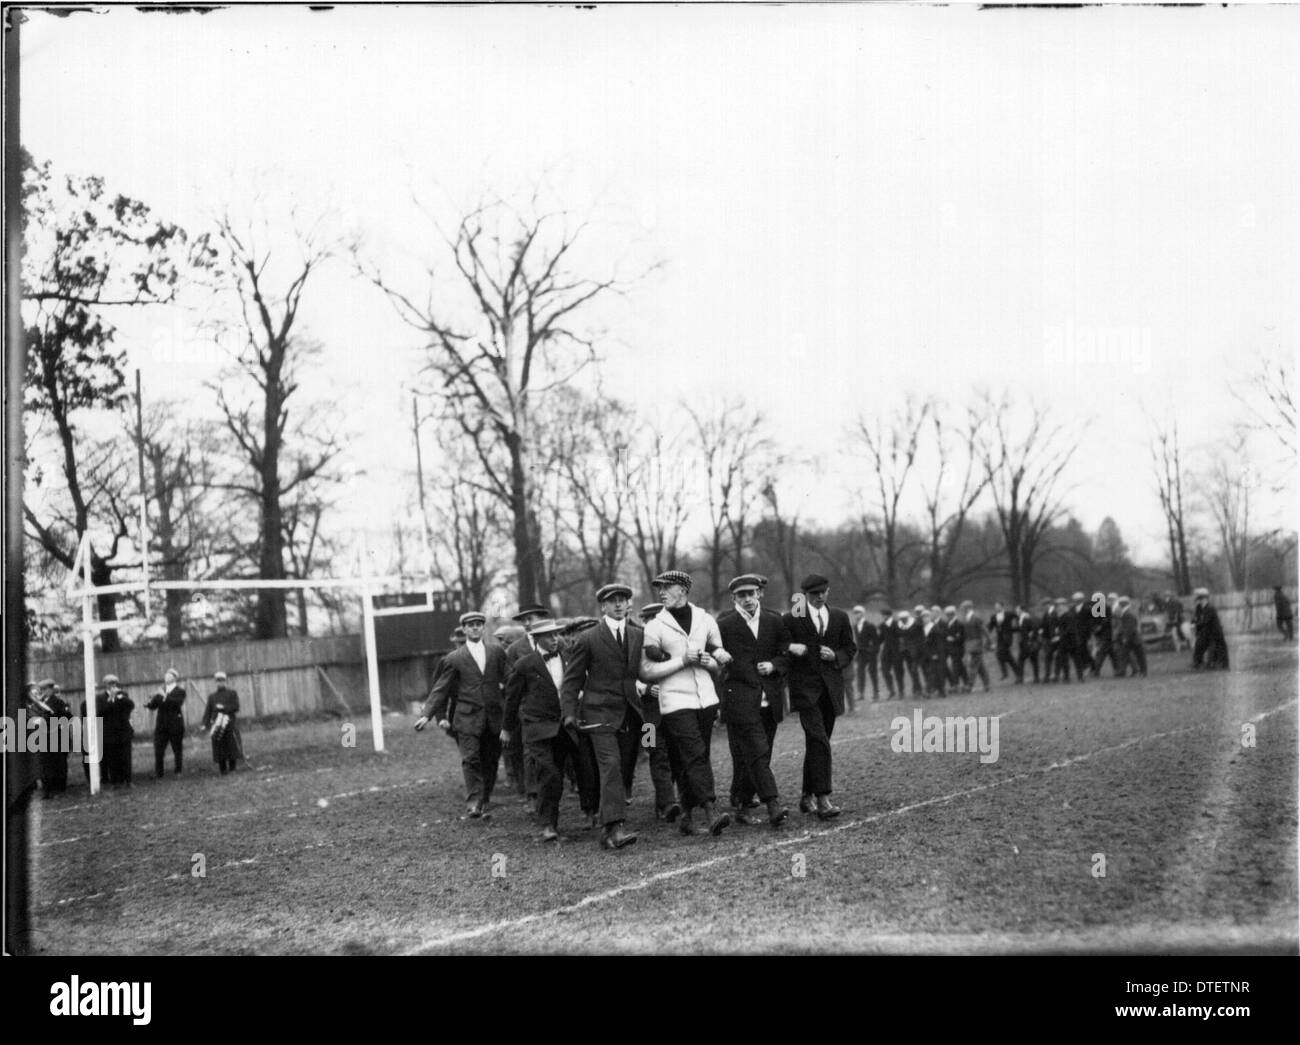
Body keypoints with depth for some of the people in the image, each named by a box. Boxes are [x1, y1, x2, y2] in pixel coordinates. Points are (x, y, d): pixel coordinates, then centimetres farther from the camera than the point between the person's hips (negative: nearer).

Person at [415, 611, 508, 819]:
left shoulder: (497, 650, 10)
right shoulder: (454, 658, 5)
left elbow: (508, 679, 11)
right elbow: (440, 689, 3)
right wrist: (427, 714, -7)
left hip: (493, 716, 2)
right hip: (467, 716, -2)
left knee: (490, 761, 6)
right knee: (470, 759, -13)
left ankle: (485, 802, 18)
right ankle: (473, 804, -18)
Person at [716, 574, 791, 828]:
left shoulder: (774, 621, 11)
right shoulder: (724, 624, -1)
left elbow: (787, 653, 14)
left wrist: (774, 665, -2)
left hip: (769, 699, 4)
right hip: (740, 699, -4)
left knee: (756, 756, 6)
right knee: (757, 752, -14)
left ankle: (739, 804, 17)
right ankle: (772, 804, -20)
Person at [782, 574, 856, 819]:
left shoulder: (840, 618, 11)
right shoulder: (790, 620, -1)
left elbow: (850, 649, 16)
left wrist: (836, 656, -3)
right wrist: (791, 649, -18)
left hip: (831, 687, 4)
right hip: (805, 687, -4)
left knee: (816, 744, 10)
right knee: (818, 741, -17)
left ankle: (808, 796, 22)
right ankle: (822, 799, -21)